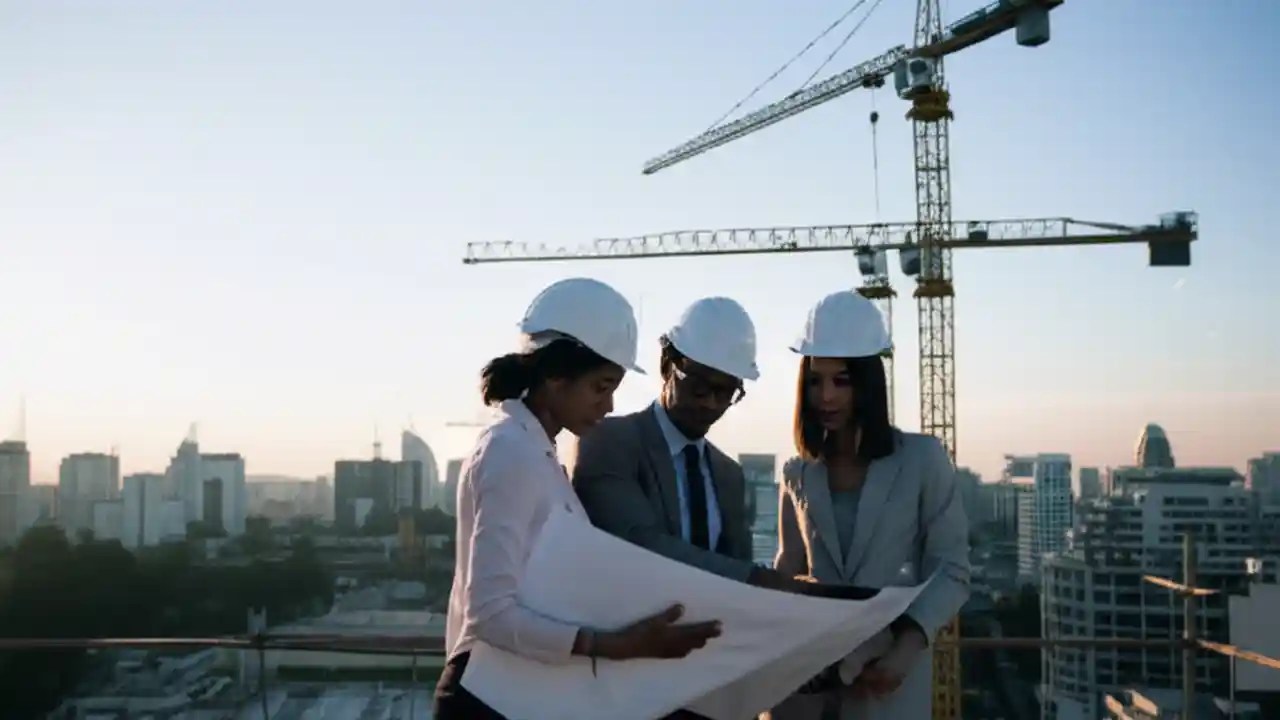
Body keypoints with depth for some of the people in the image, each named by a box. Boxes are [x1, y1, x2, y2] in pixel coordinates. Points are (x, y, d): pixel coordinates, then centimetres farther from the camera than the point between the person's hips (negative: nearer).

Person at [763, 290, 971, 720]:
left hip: (889, 668, -3)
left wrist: (910, 644, -18)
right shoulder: (798, 473, 9)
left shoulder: (923, 459, -2)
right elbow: (788, 570, 13)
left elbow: (951, 570, -4)